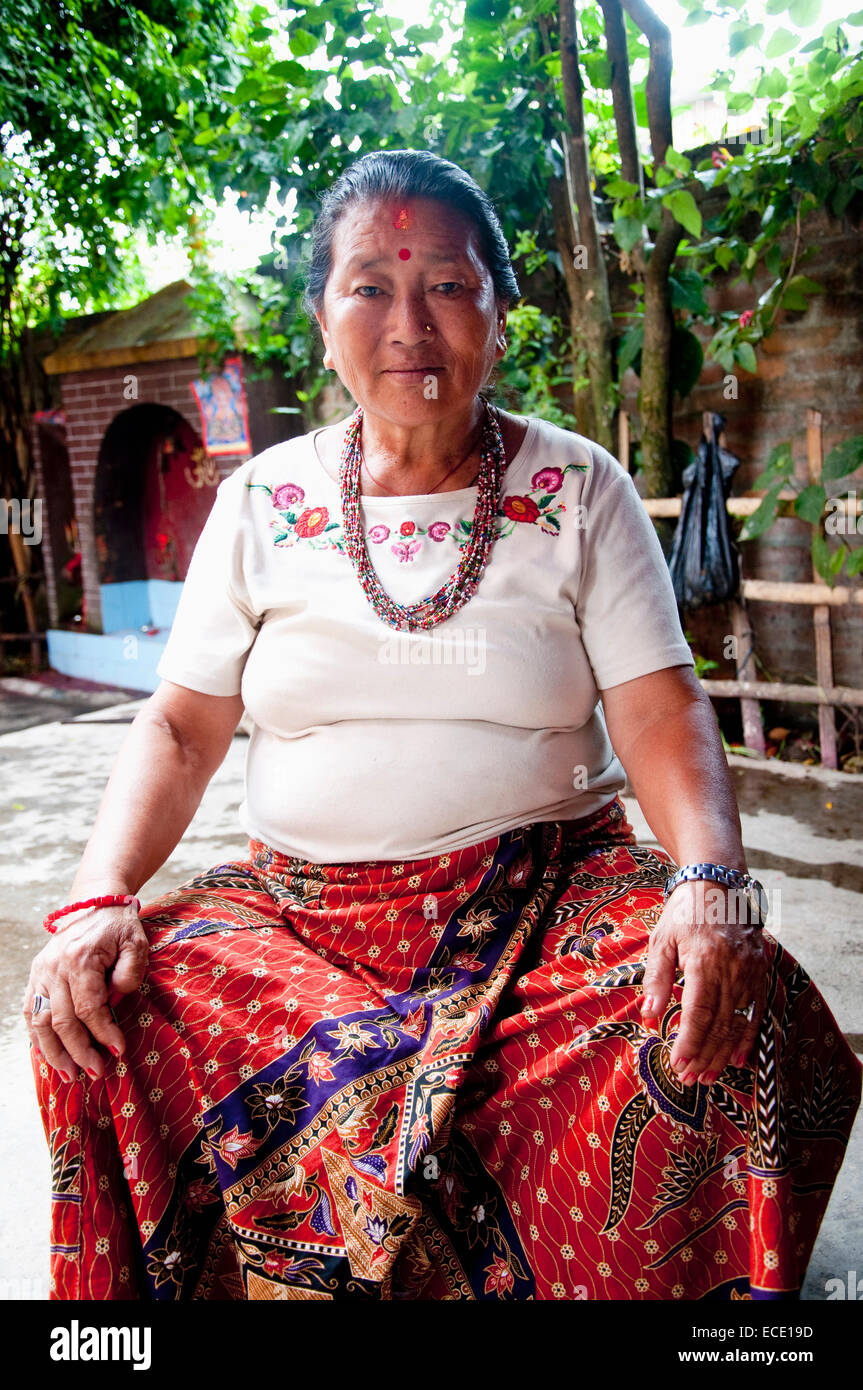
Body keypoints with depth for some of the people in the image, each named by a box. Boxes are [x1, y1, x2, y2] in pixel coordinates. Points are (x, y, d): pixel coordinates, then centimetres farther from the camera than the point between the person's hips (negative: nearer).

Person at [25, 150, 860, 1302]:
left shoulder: (580, 490, 2)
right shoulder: (263, 502, 6)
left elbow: (663, 716, -5)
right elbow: (180, 730, 4)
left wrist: (709, 882, -24)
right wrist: (98, 895, -12)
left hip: (552, 885, -1)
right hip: (298, 899, 2)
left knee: (720, 1020, -28)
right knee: (105, 1015, -23)